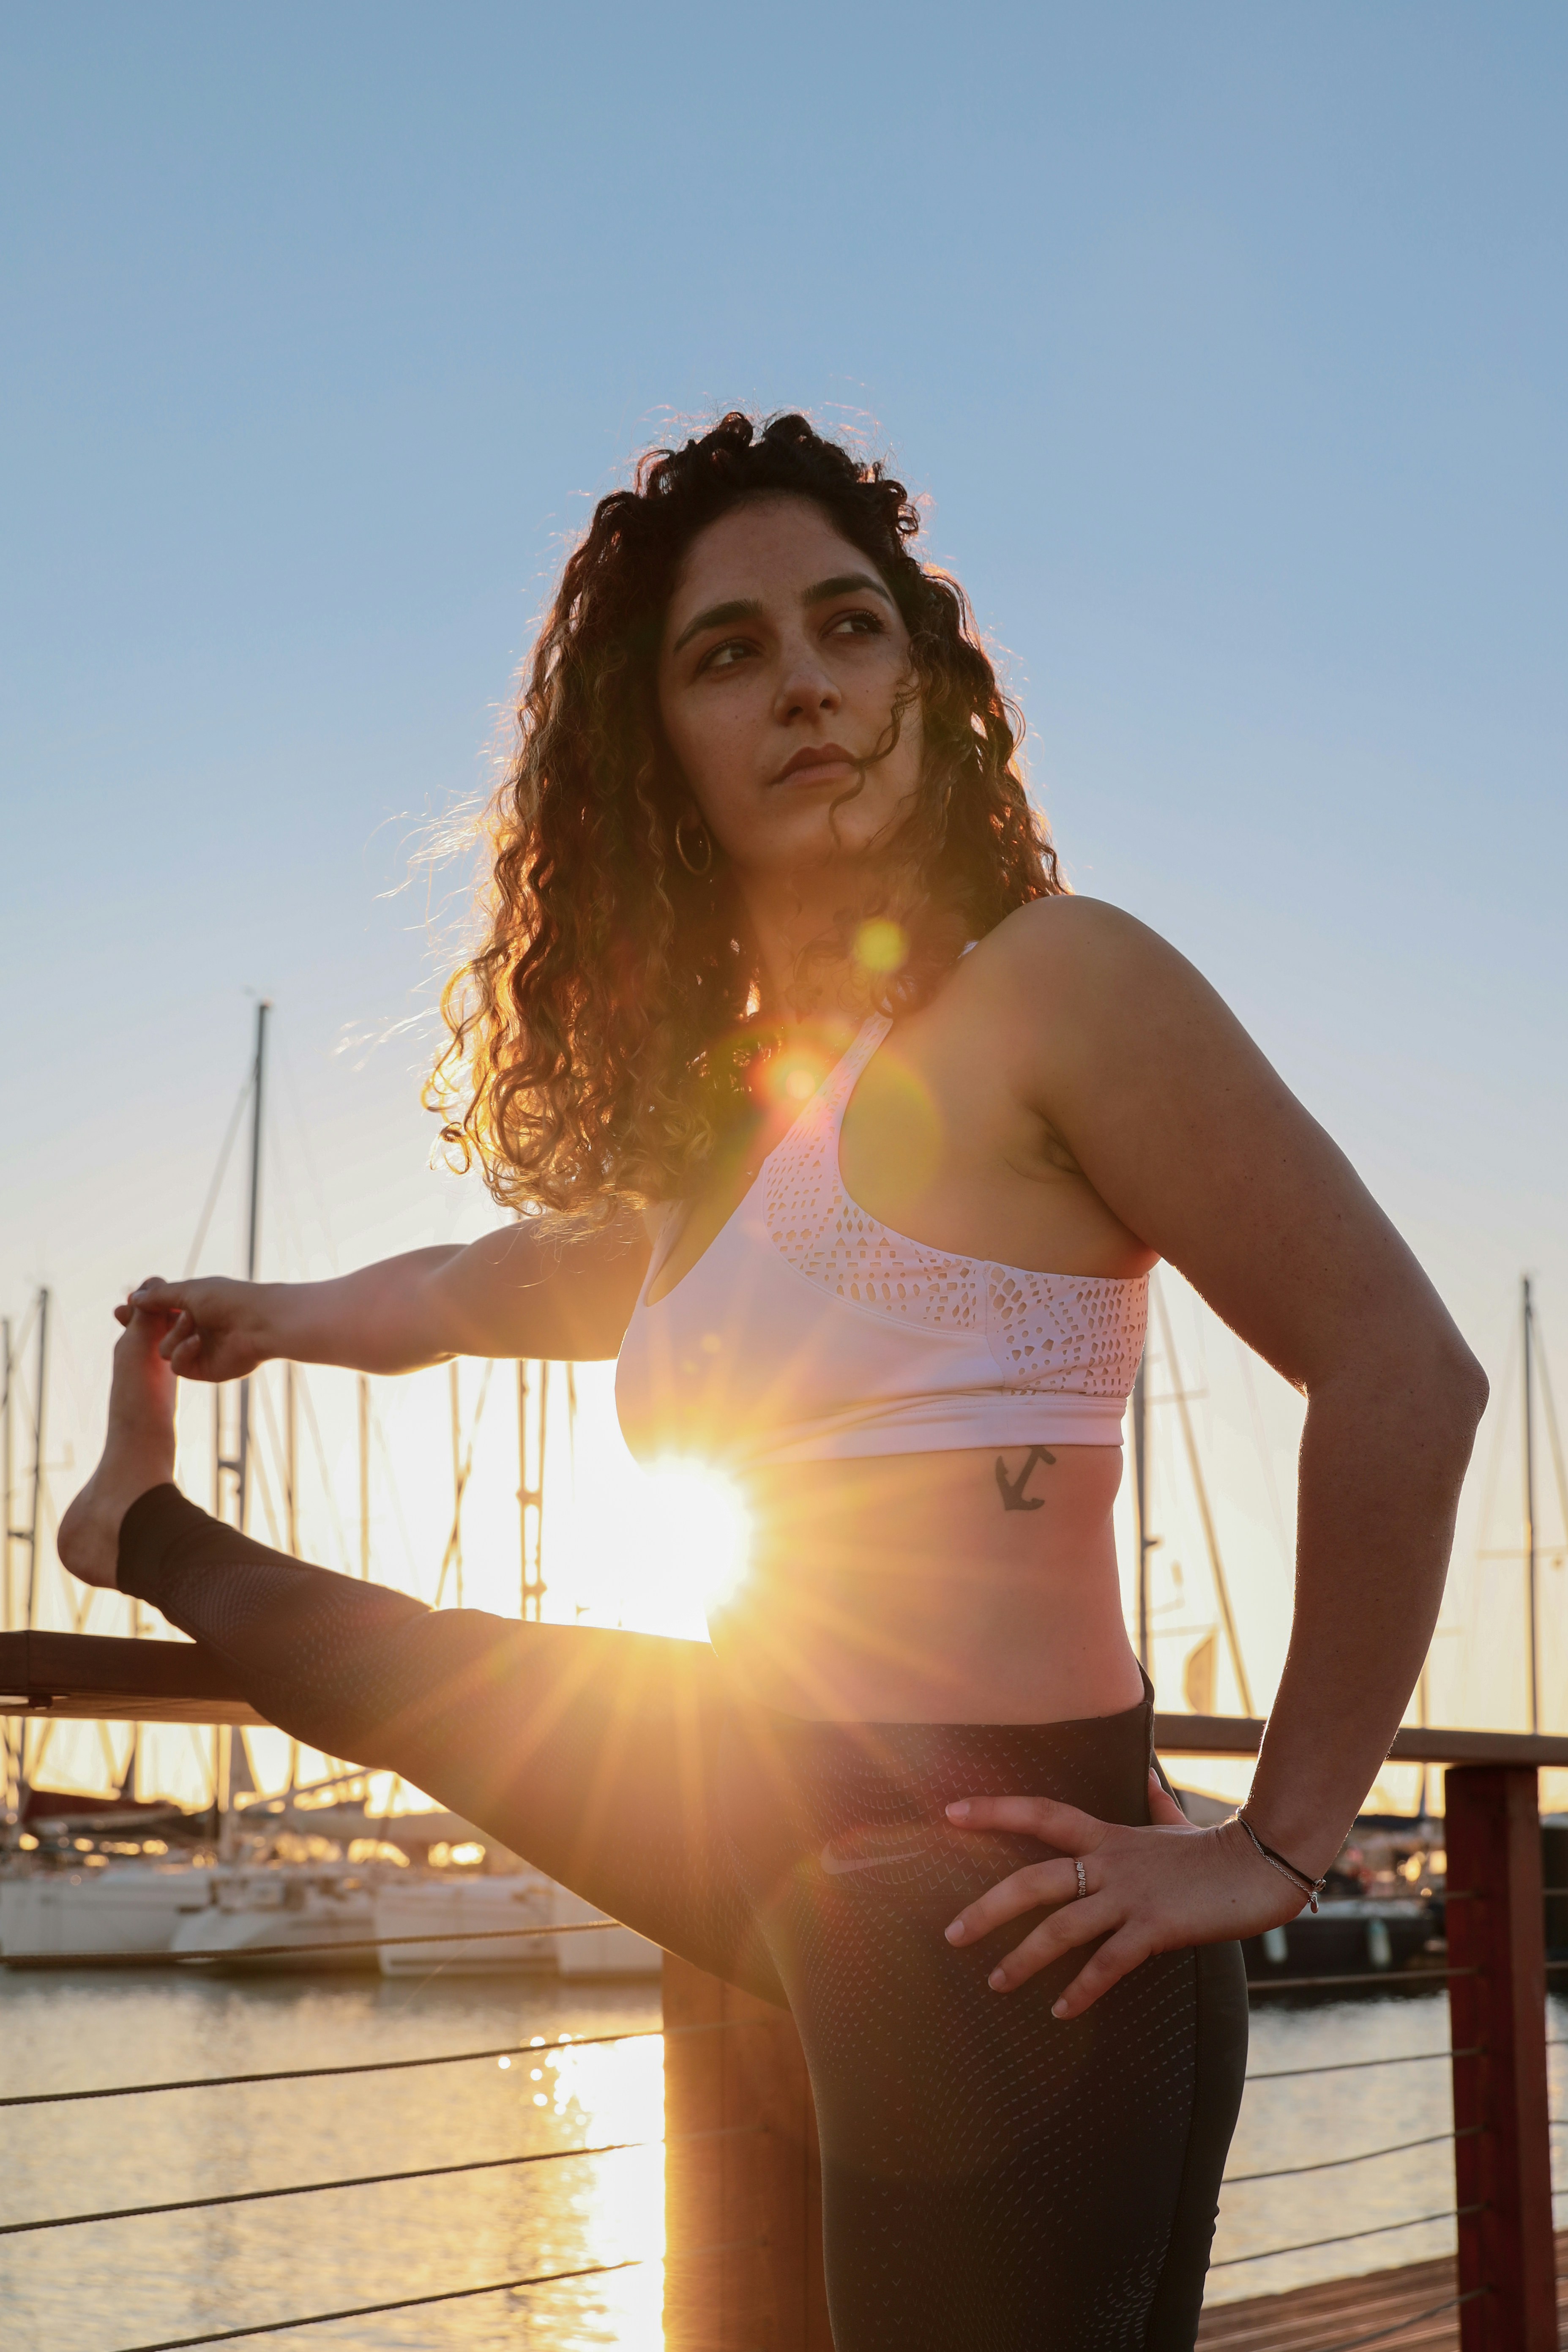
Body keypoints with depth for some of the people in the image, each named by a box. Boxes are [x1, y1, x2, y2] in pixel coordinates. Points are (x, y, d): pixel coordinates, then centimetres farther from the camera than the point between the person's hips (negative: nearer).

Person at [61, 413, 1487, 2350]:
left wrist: (1274, 1850, -11)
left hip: (998, 1911, -6)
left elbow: (1402, 1375, -13)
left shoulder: (1052, 982, -10)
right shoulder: (728, 1105, 13)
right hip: (815, 1870, 6)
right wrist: (269, 1315, 48)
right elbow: (507, 1277, 33)